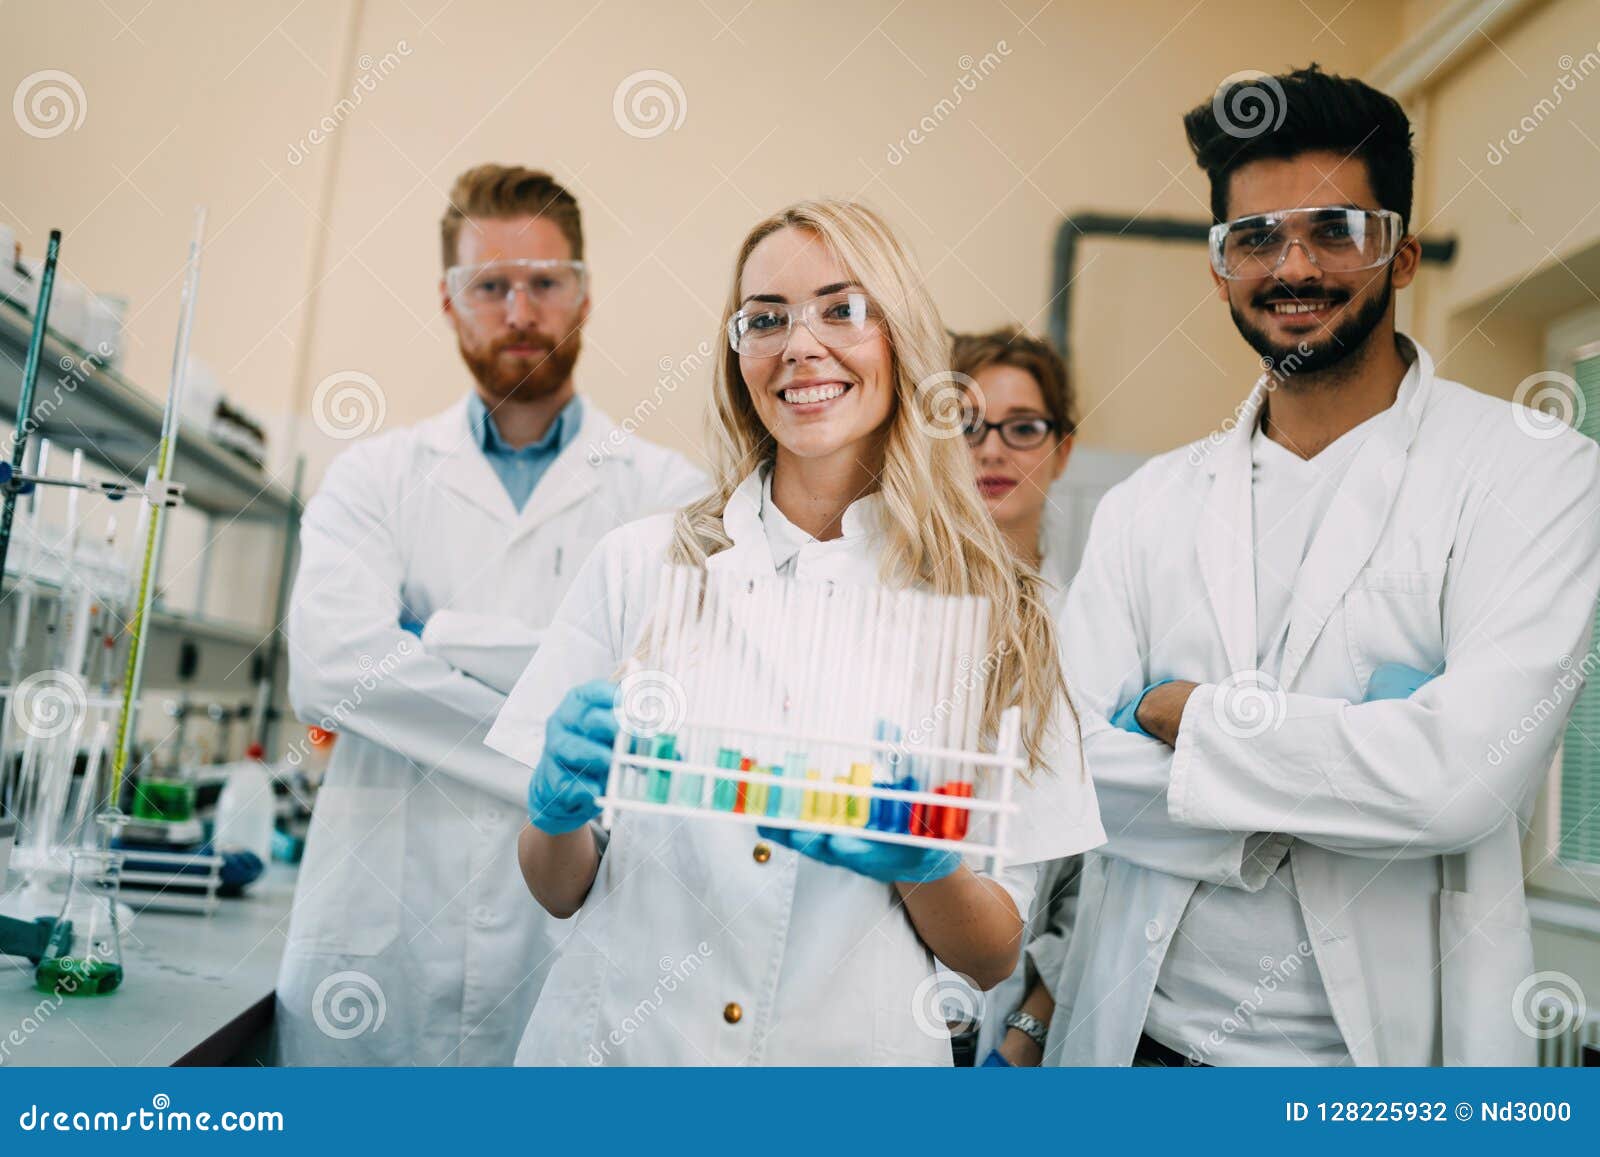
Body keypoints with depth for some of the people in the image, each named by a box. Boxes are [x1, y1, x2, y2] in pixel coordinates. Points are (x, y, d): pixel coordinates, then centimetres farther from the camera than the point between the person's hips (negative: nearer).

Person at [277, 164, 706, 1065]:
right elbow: (327, 667, -9)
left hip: (574, 950, -1)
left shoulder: (670, 493, 3)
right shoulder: (375, 476, 8)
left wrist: (434, 642, -9)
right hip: (377, 947, 2)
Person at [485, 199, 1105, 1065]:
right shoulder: (639, 564, -3)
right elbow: (559, 892, 2)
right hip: (617, 1041, 1)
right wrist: (557, 807, -18)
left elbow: (993, 957, -2)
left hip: (854, 1046, 0)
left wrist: (925, 860, -20)